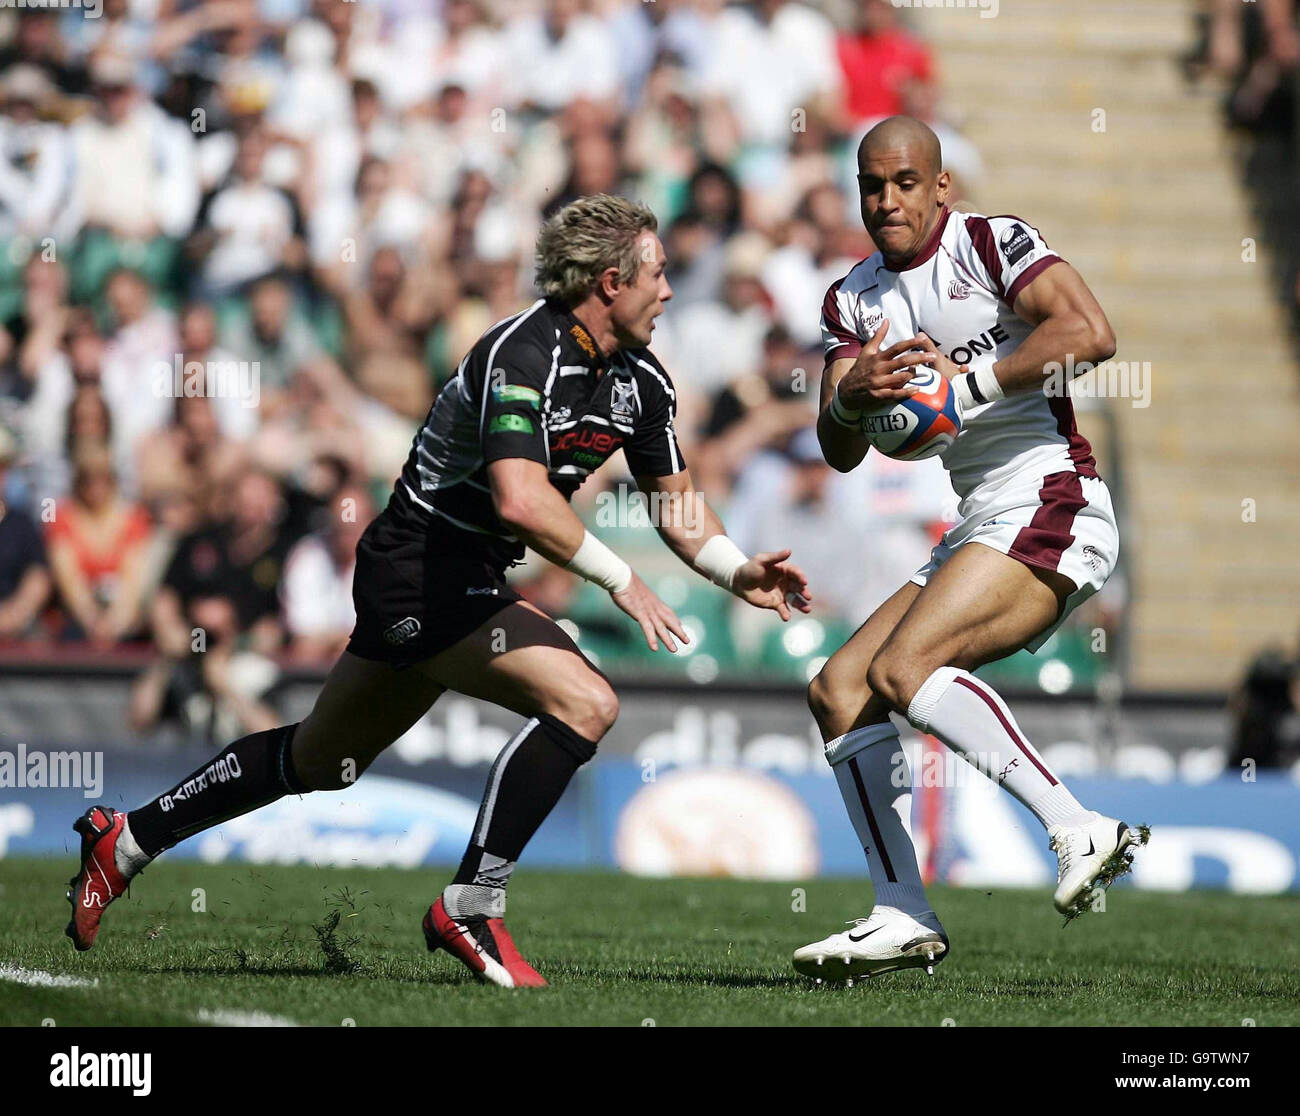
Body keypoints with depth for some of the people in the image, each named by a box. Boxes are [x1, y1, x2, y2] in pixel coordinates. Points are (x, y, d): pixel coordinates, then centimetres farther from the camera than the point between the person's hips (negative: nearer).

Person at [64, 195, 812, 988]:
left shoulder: (642, 380, 4)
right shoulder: (523, 353, -24)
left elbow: (677, 503, 15)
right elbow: (521, 499, -37)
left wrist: (739, 573, -2)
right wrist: (619, 579, -29)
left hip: (465, 581, 10)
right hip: (419, 572, -10)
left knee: (321, 759, 21)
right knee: (584, 702, -24)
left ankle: (127, 839, 35)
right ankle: (470, 907, -18)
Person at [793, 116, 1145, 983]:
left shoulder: (992, 244, -5)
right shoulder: (853, 299, 15)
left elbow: (1092, 333, -21)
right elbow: (840, 452, 8)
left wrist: (967, 383, -18)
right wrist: (851, 397, -14)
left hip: (1048, 506, -9)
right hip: (979, 530, 9)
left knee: (903, 669, -25)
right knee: (838, 692, 3)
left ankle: (1081, 831, -26)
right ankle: (906, 918, 3)